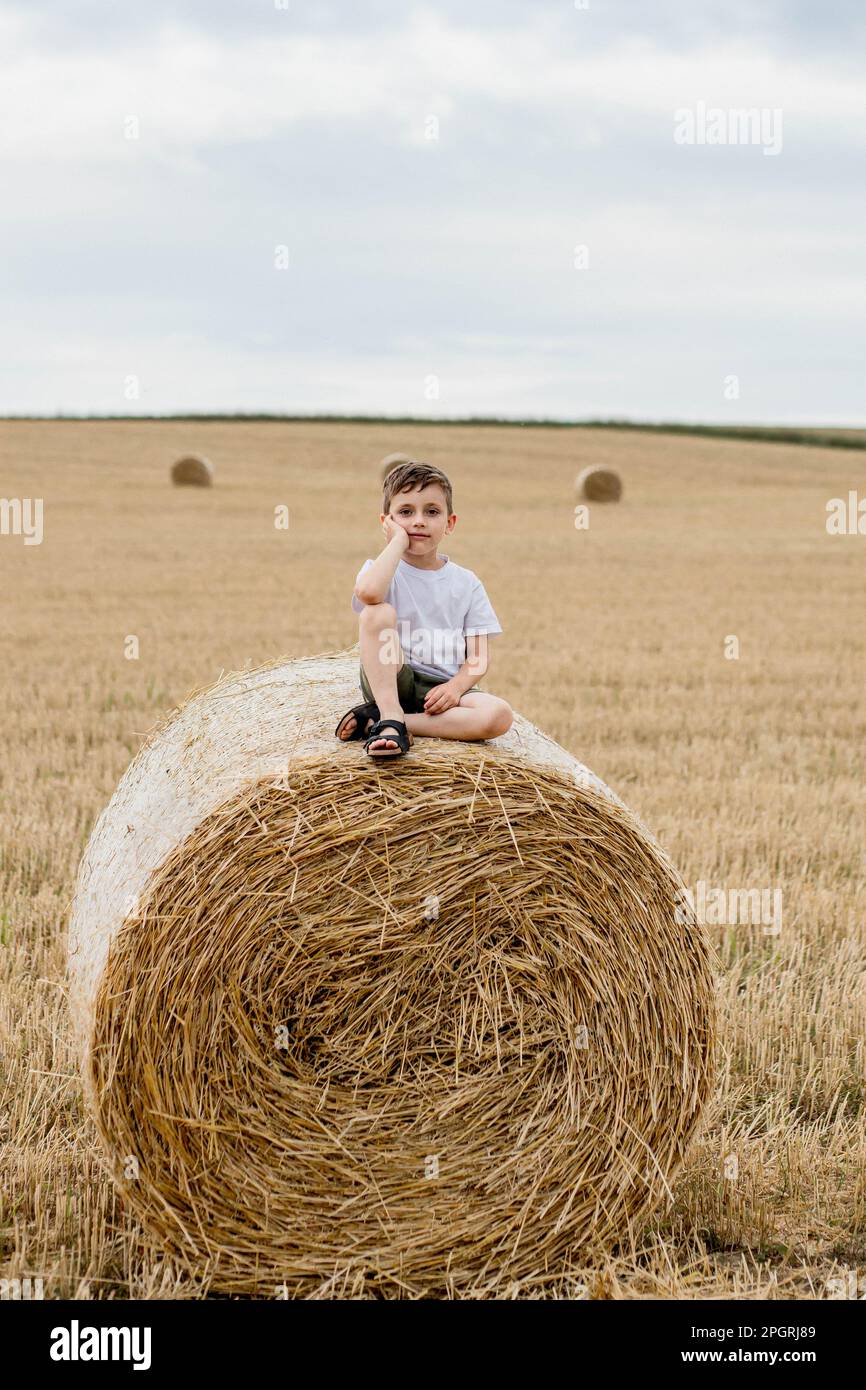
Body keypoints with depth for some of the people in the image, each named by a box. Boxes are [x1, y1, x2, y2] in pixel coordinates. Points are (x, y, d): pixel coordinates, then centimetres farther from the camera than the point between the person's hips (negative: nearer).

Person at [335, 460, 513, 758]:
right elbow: (368, 592, -26)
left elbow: (477, 655, 4)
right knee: (376, 612, -26)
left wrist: (456, 686, -18)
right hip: (390, 681, -2)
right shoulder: (384, 570, 2)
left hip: (442, 689, 3)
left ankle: (375, 722, -23)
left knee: (500, 715, -29)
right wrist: (399, 539, -12)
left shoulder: (467, 583, 10)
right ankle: (391, 718, -29)